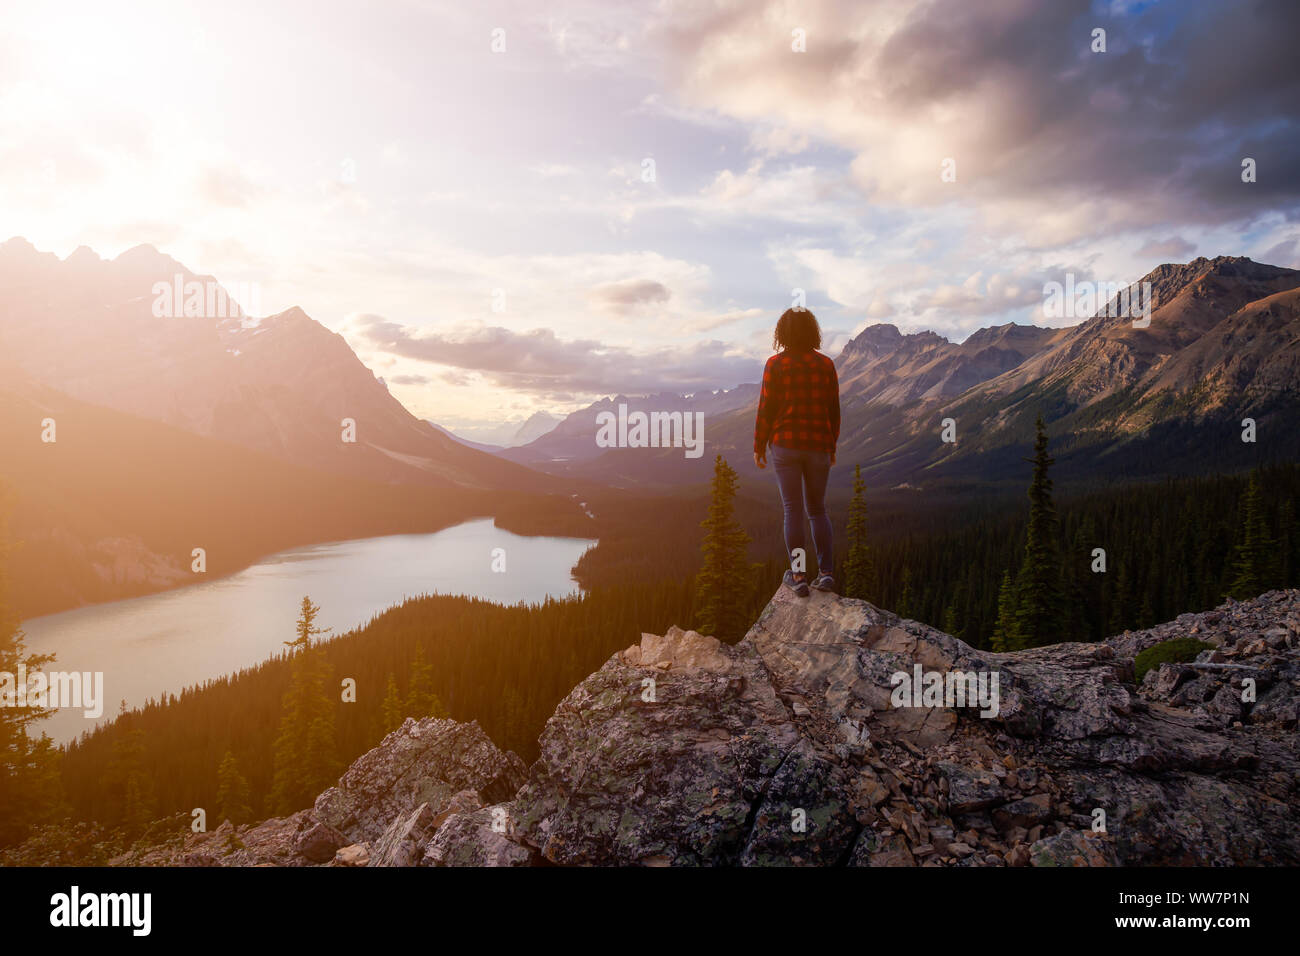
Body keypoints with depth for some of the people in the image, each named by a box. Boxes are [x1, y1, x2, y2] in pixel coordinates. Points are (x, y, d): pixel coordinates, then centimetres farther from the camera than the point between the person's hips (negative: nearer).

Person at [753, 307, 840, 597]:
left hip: (785, 445, -2)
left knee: (793, 509, 2)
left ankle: (799, 574, 1)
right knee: (817, 509, 13)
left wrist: (758, 447, 3)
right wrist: (832, 447, 16)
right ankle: (826, 571, 6)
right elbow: (834, 410, 6)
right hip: (818, 447, 3)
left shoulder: (776, 364, -6)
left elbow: (766, 408, -6)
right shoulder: (826, 365, 3)